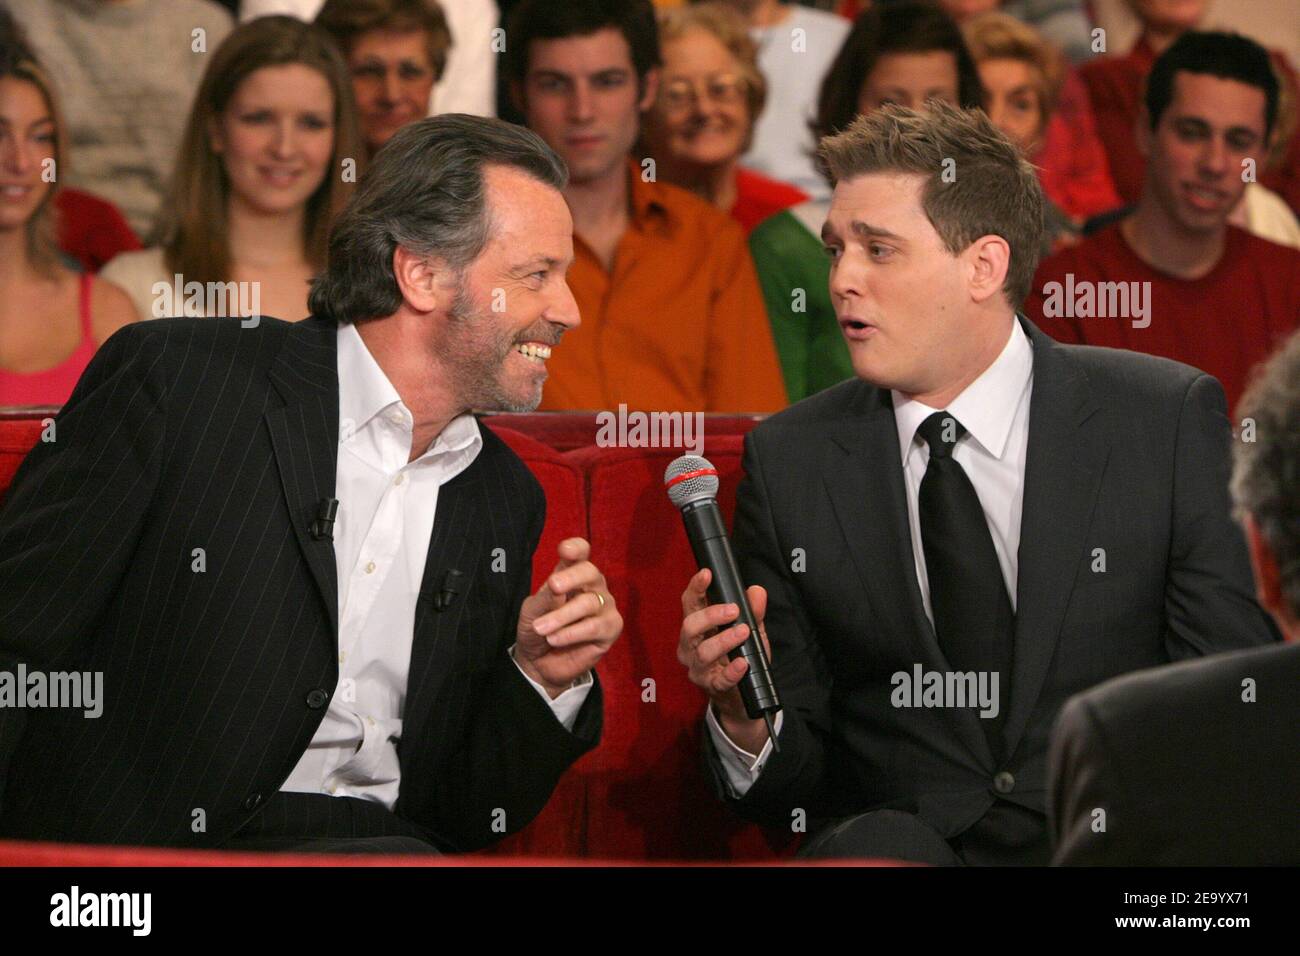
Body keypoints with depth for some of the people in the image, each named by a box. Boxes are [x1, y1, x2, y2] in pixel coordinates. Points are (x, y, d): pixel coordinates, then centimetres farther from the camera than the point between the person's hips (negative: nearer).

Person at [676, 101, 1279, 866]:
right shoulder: (789, 461, 8)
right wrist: (742, 713, -13)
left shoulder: (1168, 421, 3)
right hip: (909, 837, 0)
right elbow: (788, 785, 10)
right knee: (874, 842, -34)